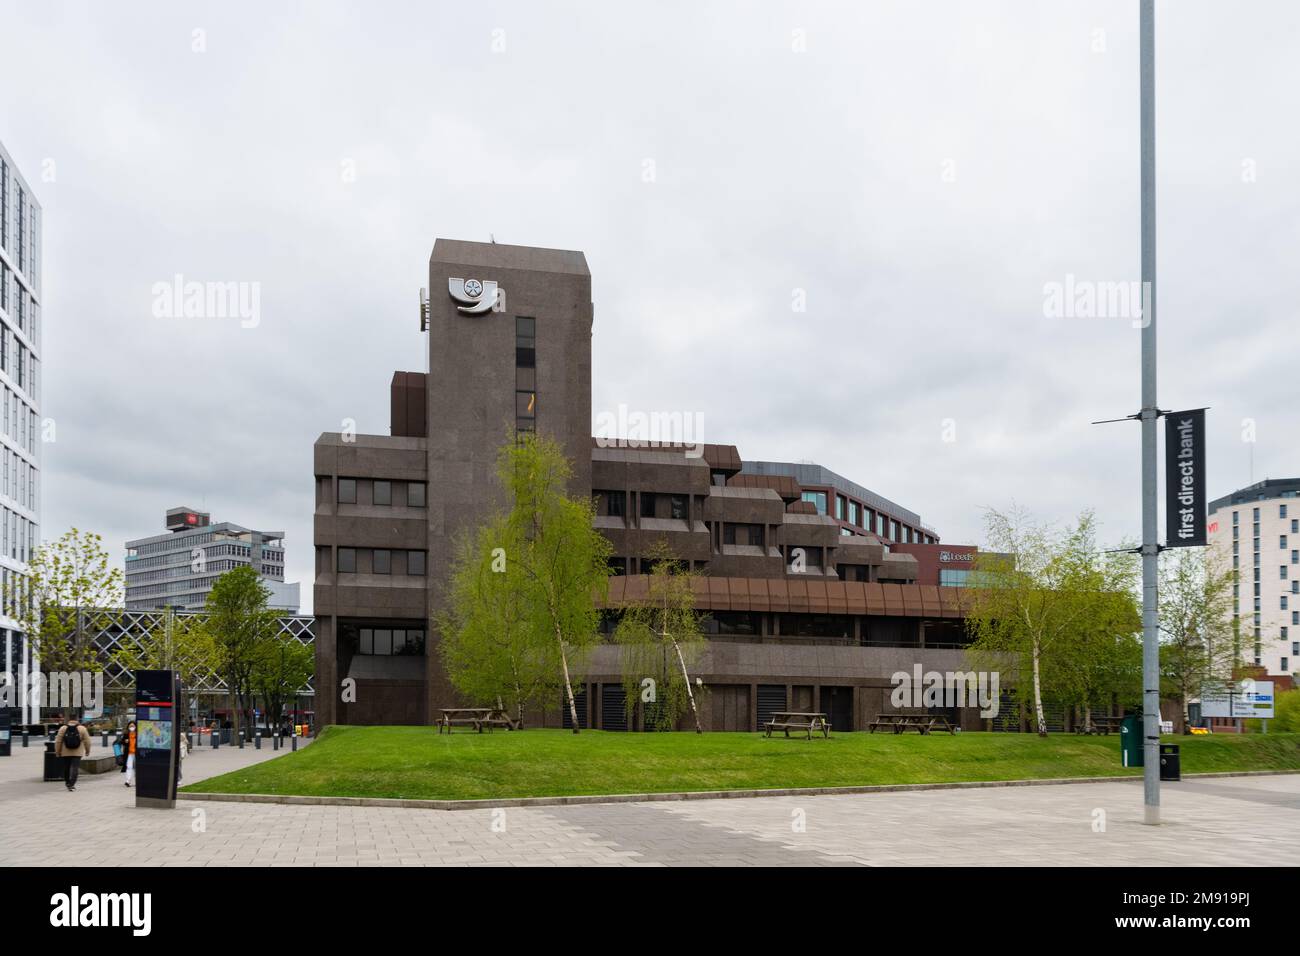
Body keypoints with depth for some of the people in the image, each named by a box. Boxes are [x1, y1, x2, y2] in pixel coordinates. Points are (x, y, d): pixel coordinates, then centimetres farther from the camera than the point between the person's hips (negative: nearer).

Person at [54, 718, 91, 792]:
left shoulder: (63, 728, 1)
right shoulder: (82, 729, -2)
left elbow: (58, 741, 0)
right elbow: (87, 741, -1)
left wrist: (57, 752, 9)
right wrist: (87, 751, 12)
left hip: (66, 753, 2)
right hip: (77, 753, -2)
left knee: (66, 767, 15)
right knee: (75, 768, -4)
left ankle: (67, 782, 29)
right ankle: (71, 784, -14)